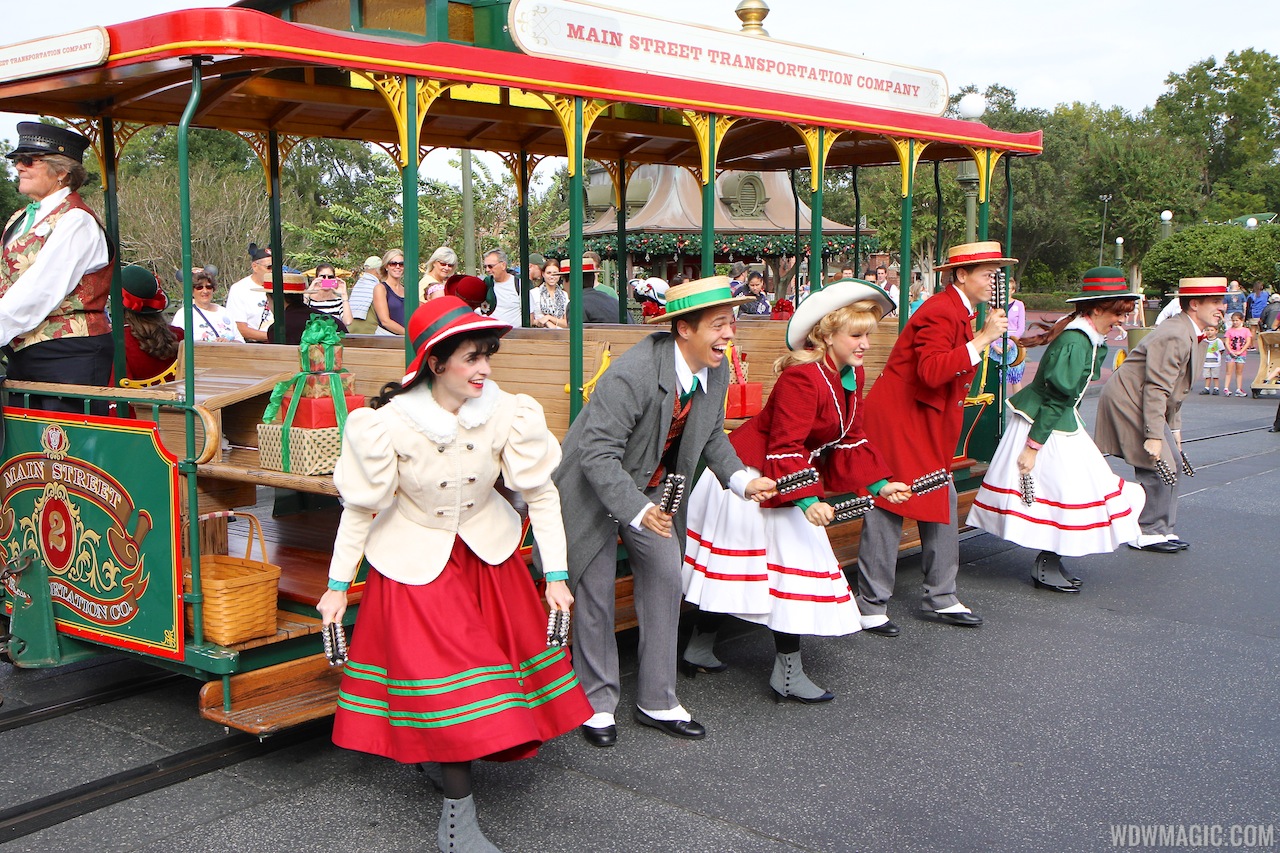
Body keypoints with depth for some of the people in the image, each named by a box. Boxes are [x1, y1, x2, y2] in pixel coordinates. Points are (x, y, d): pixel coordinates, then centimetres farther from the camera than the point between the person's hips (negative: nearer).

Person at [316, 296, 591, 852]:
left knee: (504, 652, 7)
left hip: (487, 552, 4)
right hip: (416, 560, -3)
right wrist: (337, 586, -6)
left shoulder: (507, 413, -16)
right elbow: (361, 508, -11)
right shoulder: (389, 423, -21)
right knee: (446, 673, -7)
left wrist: (556, 576, -10)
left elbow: (540, 493, -9)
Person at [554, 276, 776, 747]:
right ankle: (597, 702, 19)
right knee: (596, 589, 1)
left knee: (666, 579, 3)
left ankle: (657, 702, 16)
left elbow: (712, 437, 6)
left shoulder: (717, 371, -9)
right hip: (596, 488, -6)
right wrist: (636, 510, -43)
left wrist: (741, 479, -12)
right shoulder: (631, 373, -32)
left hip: (654, 488, 6)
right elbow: (598, 453, -32)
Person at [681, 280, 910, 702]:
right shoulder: (802, 377, -27)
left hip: (781, 478, 9)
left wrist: (880, 483, -1)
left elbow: (849, 441, 9)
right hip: (751, 480, -9)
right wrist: (808, 500, -37)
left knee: (732, 565, 16)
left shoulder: (852, 376, 3)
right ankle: (787, 675, 3)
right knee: (795, 562, -7)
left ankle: (699, 651, 29)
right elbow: (785, 449, -30)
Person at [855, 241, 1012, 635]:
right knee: (887, 507, -5)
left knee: (941, 502, 11)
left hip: (927, 422, 11)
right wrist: (981, 339, -29)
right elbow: (931, 371, -32)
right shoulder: (940, 313, -18)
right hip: (896, 420, -11)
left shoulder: (960, 311, 14)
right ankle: (871, 606, 4)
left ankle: (940, 599, 21)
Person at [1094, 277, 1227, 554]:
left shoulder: (1186, 333, 12)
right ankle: (1147, 533, -1)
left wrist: (1174, 428, 17)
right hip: (1128, 402, -11)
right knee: (1160, 465, -11)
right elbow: (1156, 389, -27)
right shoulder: (1175, 336, -22)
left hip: (1140, 403, 11)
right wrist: (1154, 436, -27)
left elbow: (1172, 389, 19)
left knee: (1170, 464, 10)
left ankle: (1161, 530, 18)